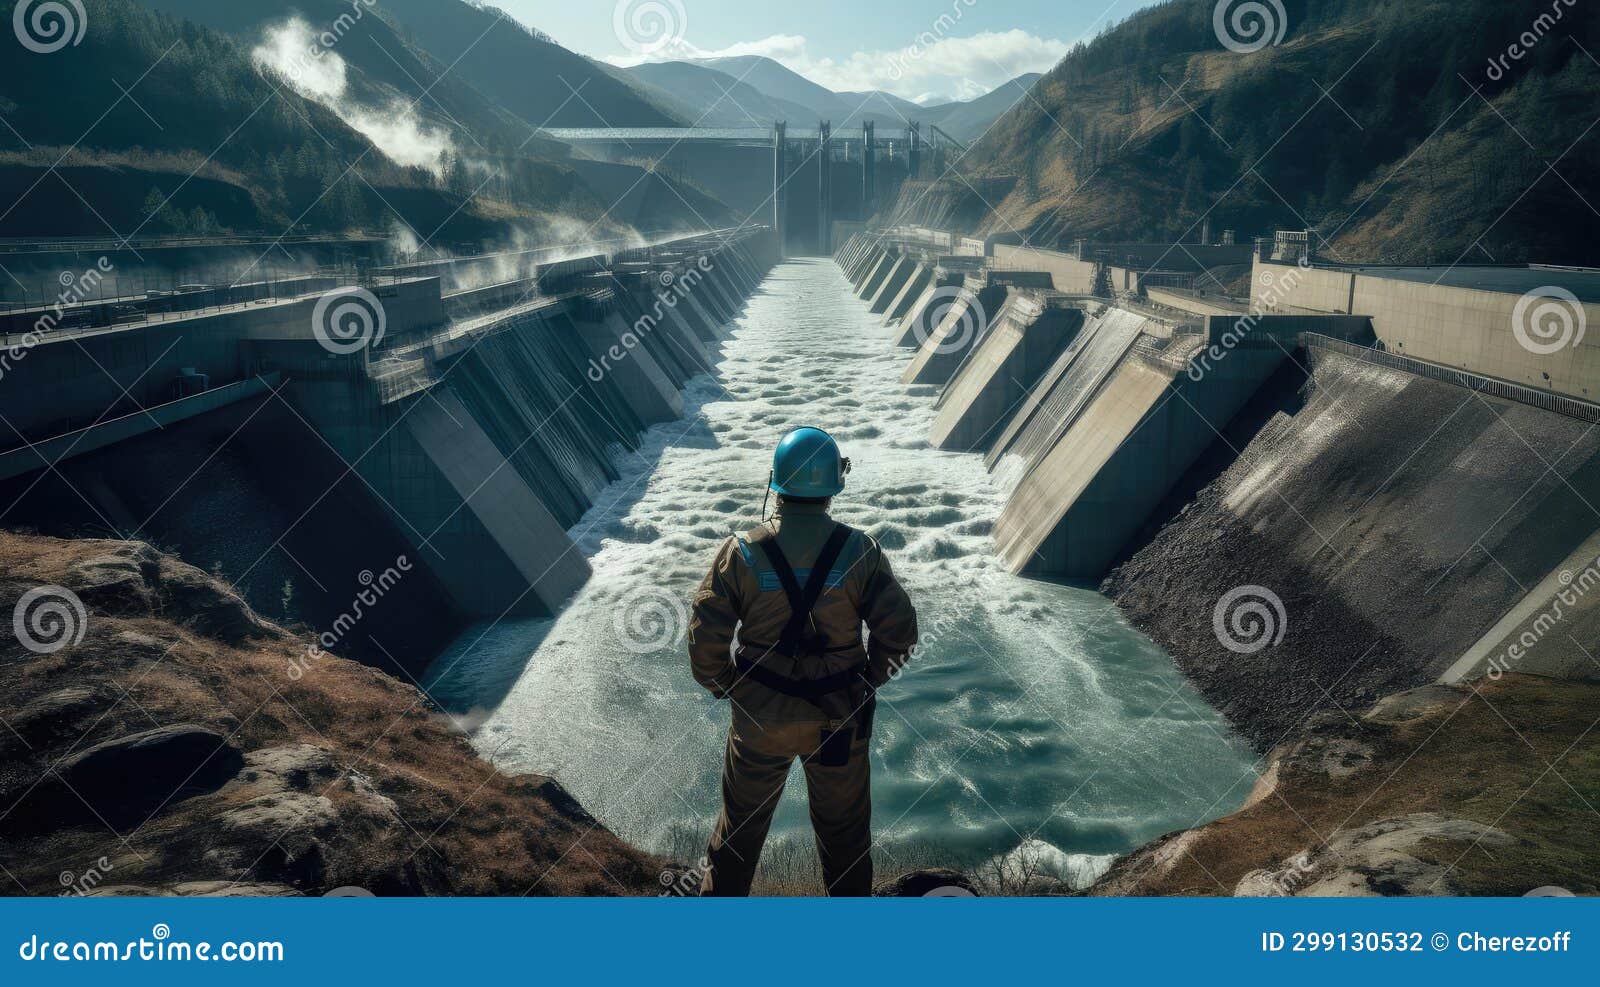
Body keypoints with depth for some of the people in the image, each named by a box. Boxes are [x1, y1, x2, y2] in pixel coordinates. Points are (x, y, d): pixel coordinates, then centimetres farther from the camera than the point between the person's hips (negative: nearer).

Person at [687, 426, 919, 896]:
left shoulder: (742, 552, -14)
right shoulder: (859, 551, -13)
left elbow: (705, 638, -13)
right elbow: (898, 632, -12)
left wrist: (724, 687, 5)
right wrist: (868, 679, 5)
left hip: (759, 717, 0)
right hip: (838, 717, 0)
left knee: (741, 821, 22)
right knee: (844, 828, 20)